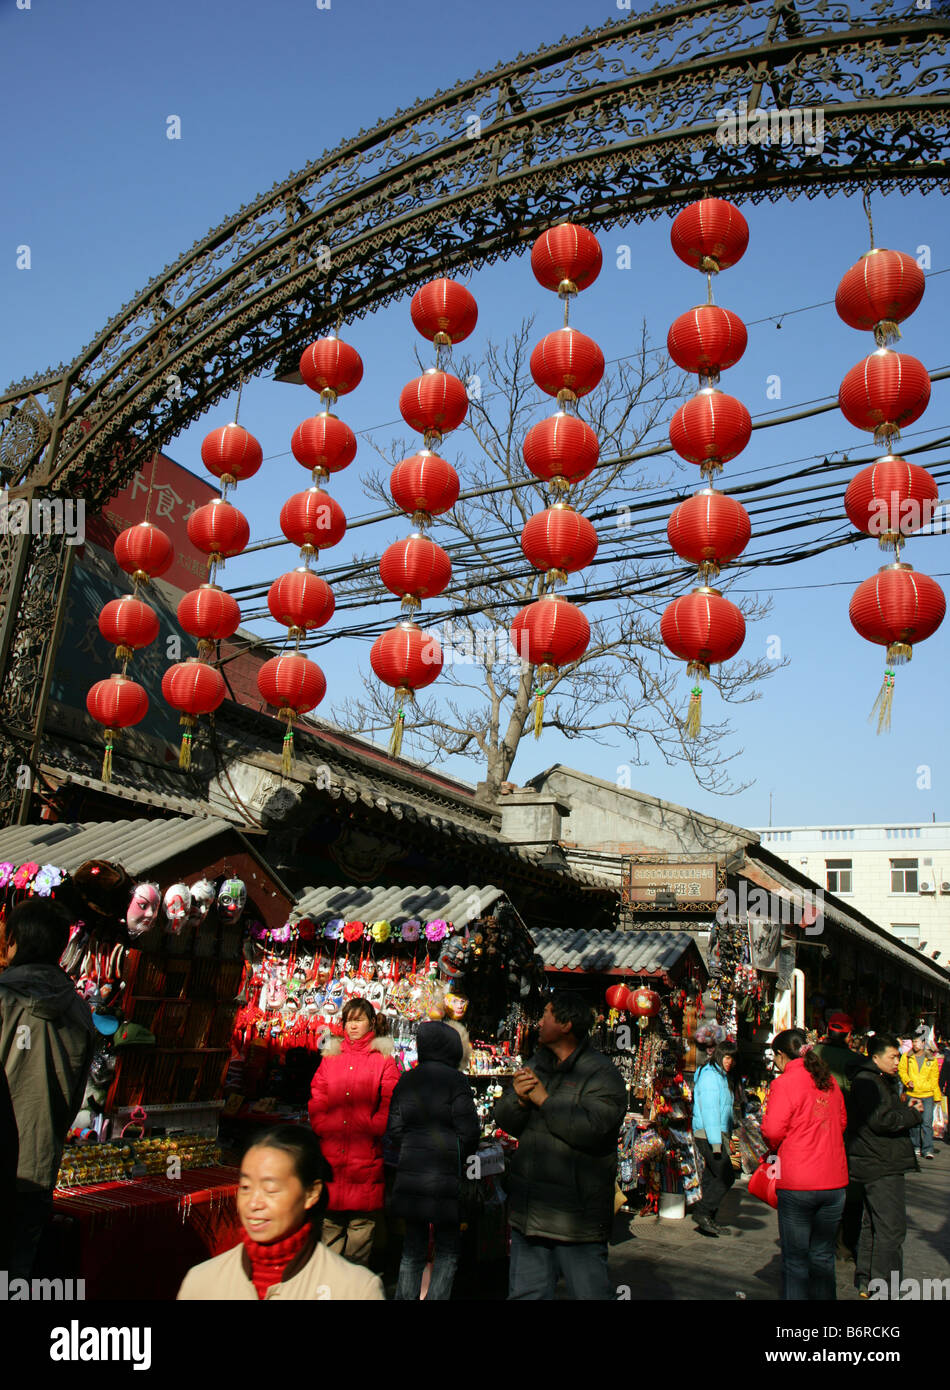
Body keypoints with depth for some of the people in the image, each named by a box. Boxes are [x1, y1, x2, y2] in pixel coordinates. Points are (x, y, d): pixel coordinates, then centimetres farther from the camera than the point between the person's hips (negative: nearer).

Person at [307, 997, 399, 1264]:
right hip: (331, 1149, 3)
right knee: (330, 1221, 6)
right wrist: (323, 1125, -3)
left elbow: (390, 1102, 0)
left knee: (362, 1221, 0)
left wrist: (371, 1128, -11)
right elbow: (316, 1099, 12)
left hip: (367, 1151, -2)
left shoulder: (383, 1059, 7)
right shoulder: (330, 1057, 16)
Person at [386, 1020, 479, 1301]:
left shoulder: (405, 1081, 7)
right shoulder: (454, 1080, -9)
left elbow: (394, 1130, 8)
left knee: (413, 1247, 15)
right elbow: (468, 1130, -10)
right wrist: (461, 1160, 6)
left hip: (410, 1174, 5)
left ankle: (405, 1296, 16)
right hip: (446, 1176, -5)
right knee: (447, 1250, 6)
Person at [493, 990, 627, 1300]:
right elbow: (506, 1121, 9)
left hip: (576, 1216, -7)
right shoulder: (536, 1065, 12)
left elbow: (591, 1128, -26)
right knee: (525, 1292, 15)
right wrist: (518, 1098, -13)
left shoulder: (601, 1074, -10)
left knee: (590, 1292, 0)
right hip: (527, 1213, 7)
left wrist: (543, 1100, -18)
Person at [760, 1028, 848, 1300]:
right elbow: (842, 1122, 18)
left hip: (797, 1185, -5)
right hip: (834, 1181, 6)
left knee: (795, 1259, 5)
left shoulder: (784, 1083, -11)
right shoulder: (829, 1081, 8)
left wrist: (776, 1148, 5)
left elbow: (772, 1130, -16)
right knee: (823, 1256, 16)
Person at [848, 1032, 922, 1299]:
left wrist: (906, 1110, 5)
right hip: (880, 1166, -11)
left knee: (874, 1224, 17)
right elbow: (881, 1121, -23)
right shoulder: (867, 1082, -16)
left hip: (883, 1163, 11)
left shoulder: (885, 1081, 18)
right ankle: (883, 1288, -5)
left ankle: (865, 1282, 26)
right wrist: (912, 1114, -11)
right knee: (891, 1228, -10)